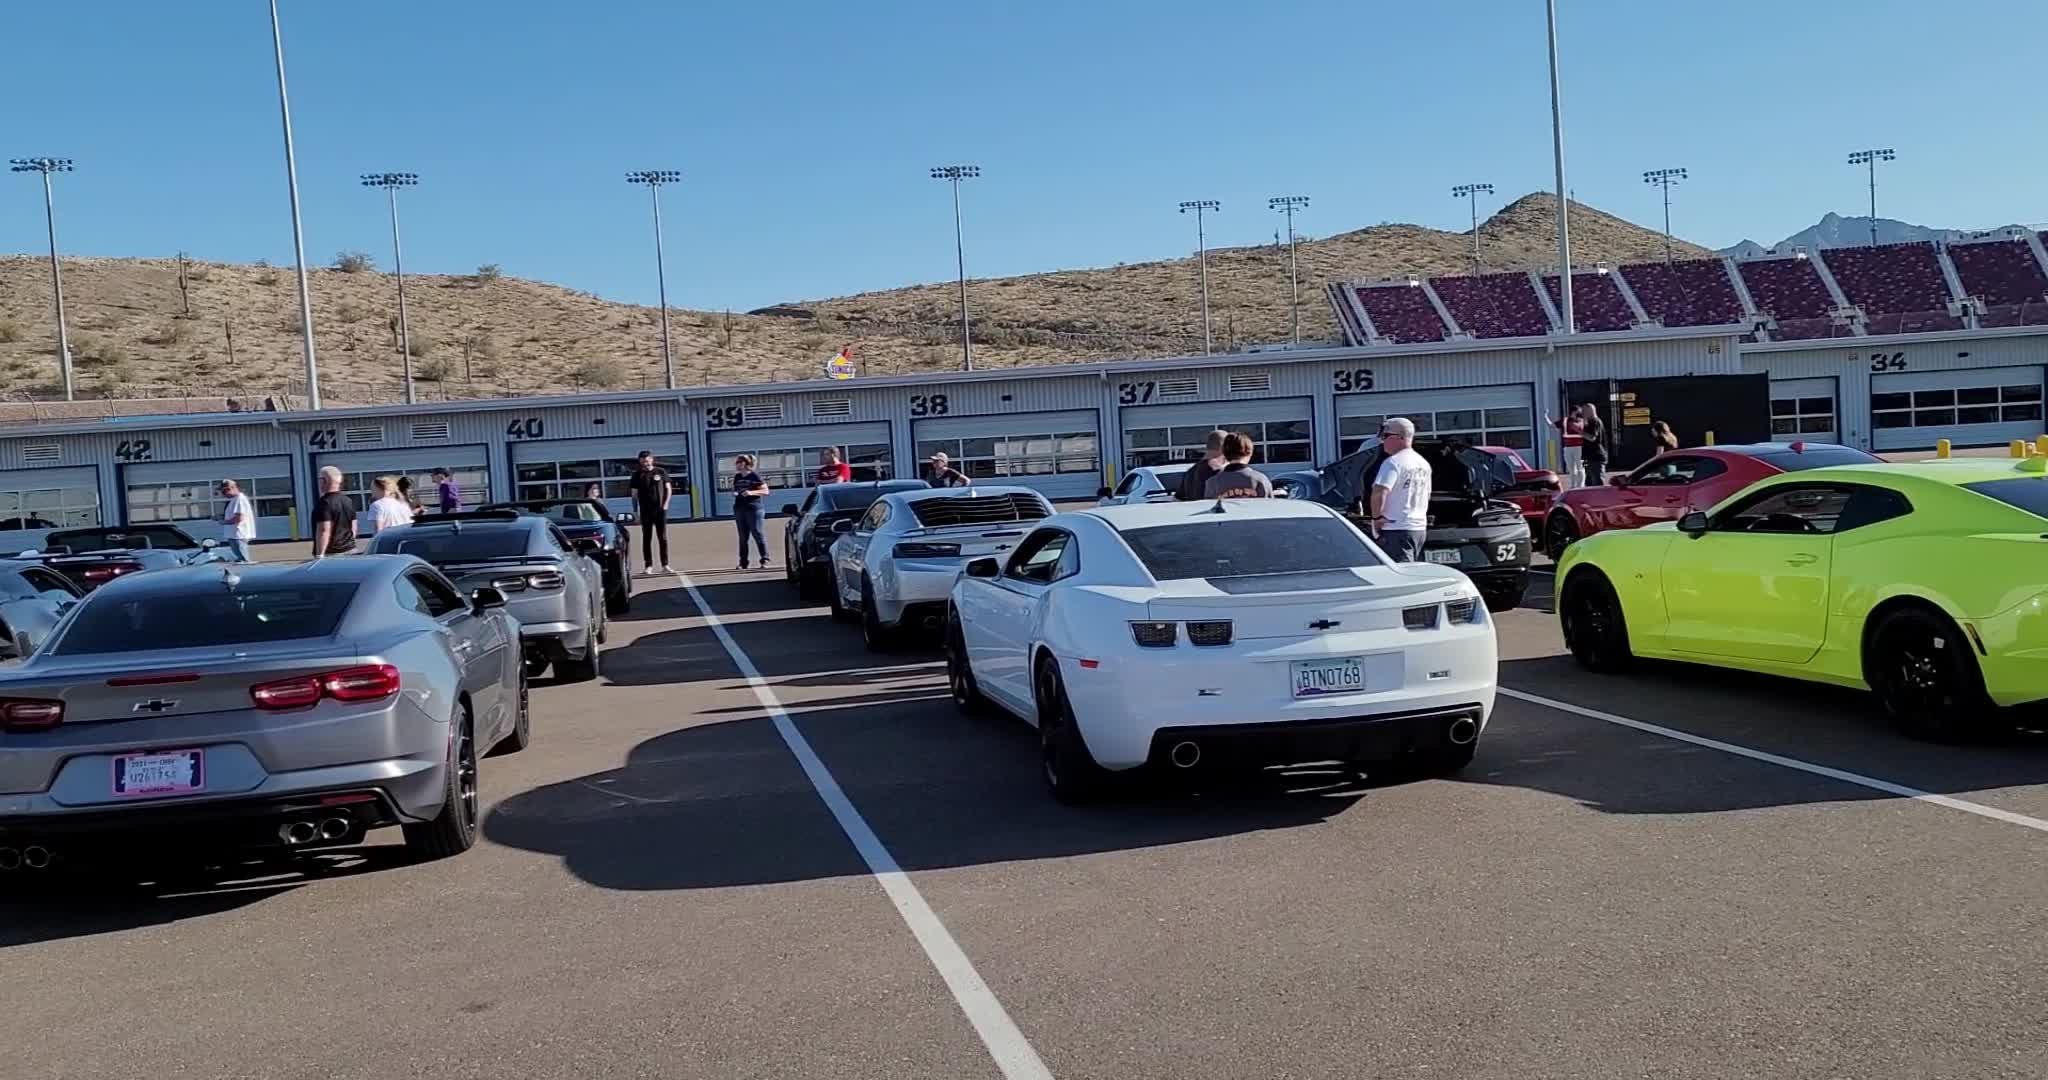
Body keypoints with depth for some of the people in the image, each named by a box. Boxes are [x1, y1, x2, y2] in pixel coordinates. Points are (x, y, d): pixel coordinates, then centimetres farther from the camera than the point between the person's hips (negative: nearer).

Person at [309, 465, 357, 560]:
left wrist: (320, 554, -20)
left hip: (330, 553, -8)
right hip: (350, 550, 8)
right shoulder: (349, 501, 11)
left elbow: (324, 530, -20)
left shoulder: (324, 503, -14)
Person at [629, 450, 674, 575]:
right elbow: (634, 494, 5)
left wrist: (666, 504, -4)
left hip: (660, 510, 0)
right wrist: (635, 511, -1)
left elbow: (668, 489, 7)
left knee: (663, 538, 0)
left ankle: (665, 565, 4)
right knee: (646, 539, 2)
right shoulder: (637, 475, 3)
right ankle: (649, 566, 5)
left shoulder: (661, 472, 3)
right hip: (645, 512, 0)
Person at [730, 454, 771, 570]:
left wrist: (752, 492, -20)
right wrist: (734, 494, 3)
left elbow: (765, 491, -7)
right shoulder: (737, 477, 14)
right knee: (742, 536, 8)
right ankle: (743, 562, 12)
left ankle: (765, 560, -5)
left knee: (757, 534, -8)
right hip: (739, 508, 6)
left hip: (753, 508, -6)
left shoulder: (754, 476, -4)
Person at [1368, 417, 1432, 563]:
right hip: (1419, 527, 9)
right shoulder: (1423, 464, 16)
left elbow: (1379, 494, -26)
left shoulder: (1393, 462, -14)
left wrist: (1376, 516, -14)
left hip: (1396, 529, -9)